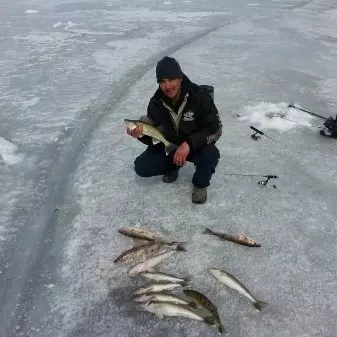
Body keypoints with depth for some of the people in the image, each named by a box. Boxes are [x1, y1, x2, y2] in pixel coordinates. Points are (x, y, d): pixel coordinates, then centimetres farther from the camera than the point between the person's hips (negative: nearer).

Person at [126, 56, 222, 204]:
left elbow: (215, 129, -23)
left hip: (197, 146, -3)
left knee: (211, 155, -36)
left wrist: (189, 143, -36)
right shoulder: (156, 102, -13)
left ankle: (200, 183, -1)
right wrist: (141, 134, -29)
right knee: (141, 167, -14)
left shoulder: (200, 96, -25)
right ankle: (173, 166, 18)